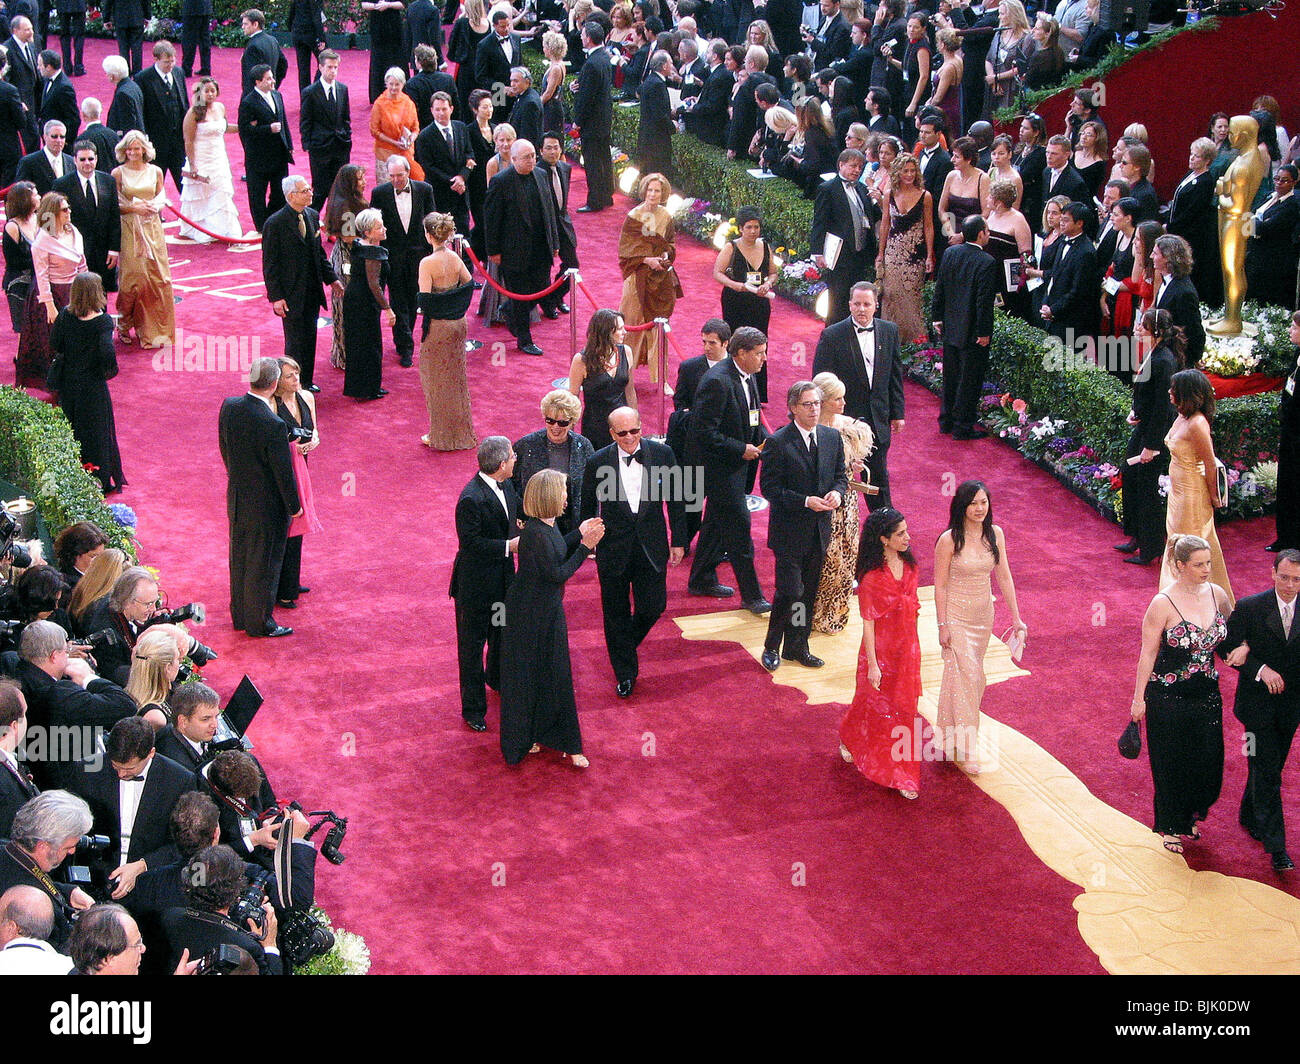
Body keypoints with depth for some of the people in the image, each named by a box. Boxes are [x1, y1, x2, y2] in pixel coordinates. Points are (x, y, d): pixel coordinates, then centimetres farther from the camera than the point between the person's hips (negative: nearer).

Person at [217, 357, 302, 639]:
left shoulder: (229, 407, -10)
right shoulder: (273, 426, -30)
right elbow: (283, 472, -20)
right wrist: (294, 506, -5)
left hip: (236, 498, 7)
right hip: (266, 505, -7)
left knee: (239, 557, 22)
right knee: (263, 563, 10)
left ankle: (240, 615, 38)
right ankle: (259, 622, 25)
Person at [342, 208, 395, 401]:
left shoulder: (358, 246, 6)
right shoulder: (373, 252, -21)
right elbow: (373, 283, -23)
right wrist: (387, 309, -20)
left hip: (351, 298, 9)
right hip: (366, 304, -9)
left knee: (356, 343, 18)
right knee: (369, 345, 2)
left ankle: (354, 385, 28)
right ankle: (367, 389, 9)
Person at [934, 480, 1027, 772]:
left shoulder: (994, 534, -2)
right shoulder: (949, 540, -17)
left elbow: (1004, 576, 3)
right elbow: (940, 586, -12)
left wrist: (1016, 617, 2)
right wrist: (942, 626, -12)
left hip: (984, 615, 5)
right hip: (956, 614, -5)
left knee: (974, 675, 14)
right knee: (964, 676, -5)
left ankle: (949, 735, 32)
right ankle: (963, 749, 4)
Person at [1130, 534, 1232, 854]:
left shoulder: (1217, 594, -2)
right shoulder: (1163, 603, -16)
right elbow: (1148, 653, -10)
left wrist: (1243, 647, -5)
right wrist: (1138, 698, -8)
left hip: (1207, 694, 4)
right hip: (1168, 696, -4)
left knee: (1208, 762, 9)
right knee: (1171, 764, 9)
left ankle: (1190, 816, 35)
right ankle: (1171, 827, 30)